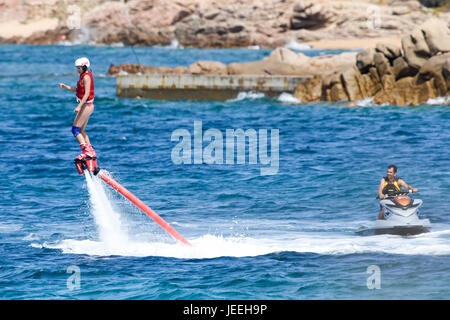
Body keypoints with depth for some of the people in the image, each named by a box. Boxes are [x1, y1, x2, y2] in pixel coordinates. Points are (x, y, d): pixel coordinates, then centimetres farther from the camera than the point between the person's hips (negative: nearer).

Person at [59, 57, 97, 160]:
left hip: (86, 105, -10)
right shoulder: (84, 76, 15)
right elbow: (77, 90, 22)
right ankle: (91, 152, 14)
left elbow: (87, 93, -22)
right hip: (86, 106, 10)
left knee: (75, 129, -10)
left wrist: (79, 106, -27)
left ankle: (86, 151, -15)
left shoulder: (86, 77, -15)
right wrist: (65, 86, 11)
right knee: (81, 131, 14)